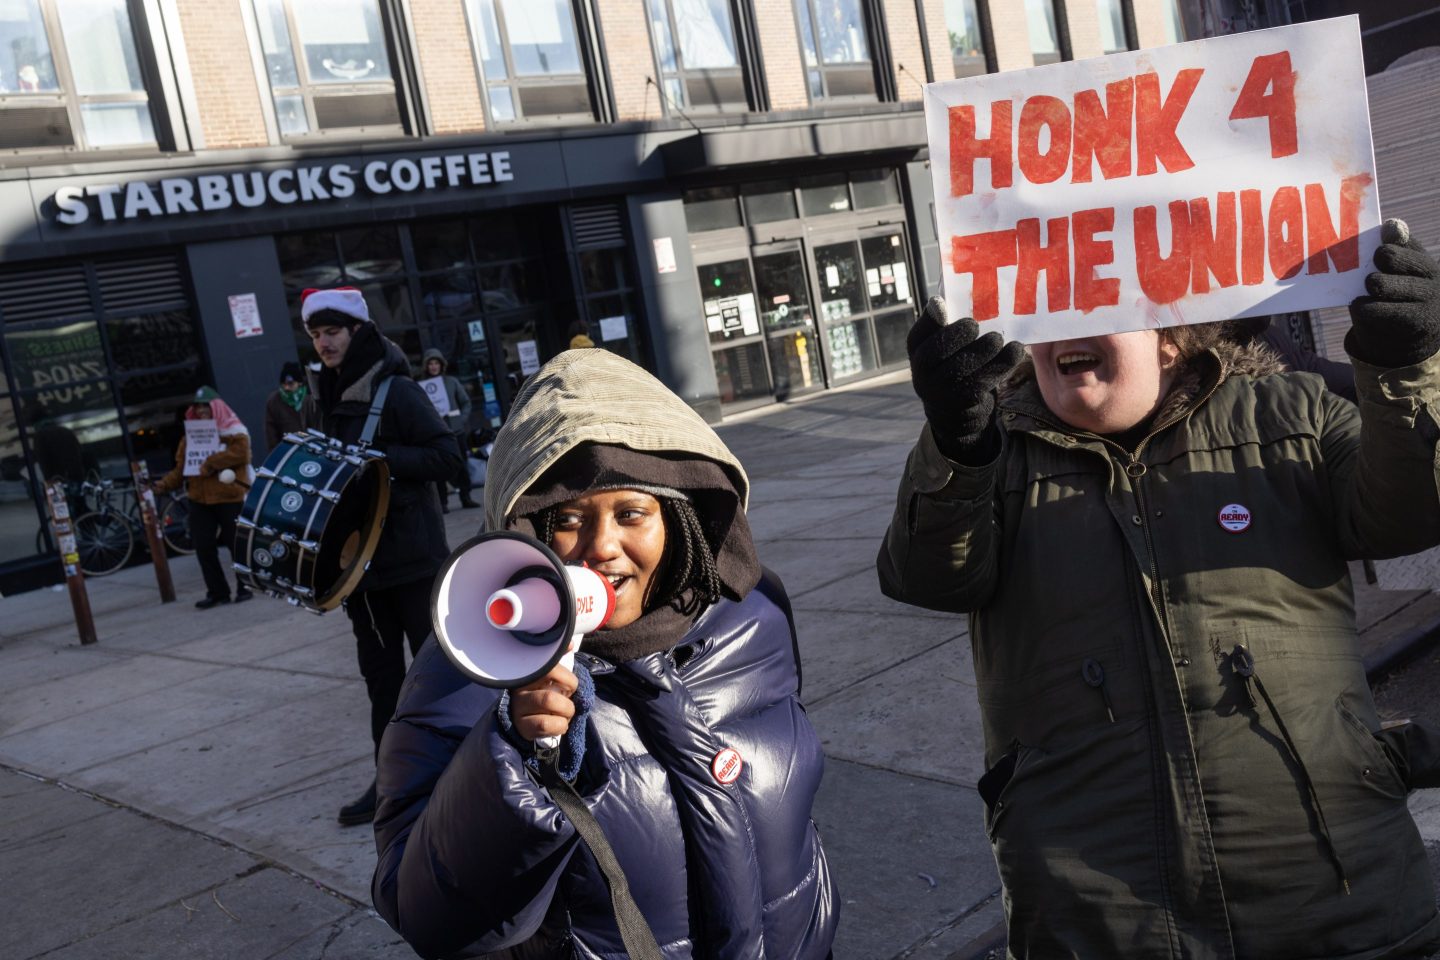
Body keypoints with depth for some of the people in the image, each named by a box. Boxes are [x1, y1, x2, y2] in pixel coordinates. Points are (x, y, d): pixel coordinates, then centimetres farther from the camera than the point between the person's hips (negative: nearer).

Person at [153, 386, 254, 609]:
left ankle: (245, 587, 14)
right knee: (203, 548, 4)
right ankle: (217, 592, 14)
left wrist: (210, 463, -18)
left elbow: (240, 453, -19)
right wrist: (166, 483, -6)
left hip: (230, 498, -5)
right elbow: (181, 467, 10)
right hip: (200, 501, 6)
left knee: (237, 544, 0)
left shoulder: (233, 431, -2)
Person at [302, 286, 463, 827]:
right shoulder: (329, 397, 11)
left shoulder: (397, 391, -11)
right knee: (380, 671, 11)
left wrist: (383, 458, -24)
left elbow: (446, 457, -16)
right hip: (361, 556, 7)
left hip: (412, 555, -7)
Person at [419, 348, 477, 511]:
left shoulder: (452, 381, 6)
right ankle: (442, 502, 5)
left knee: (462, 465, 6)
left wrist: (462, 420, -2)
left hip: (456, 429, 2)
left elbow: (466, 402, 10)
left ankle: (466, 498, 16)